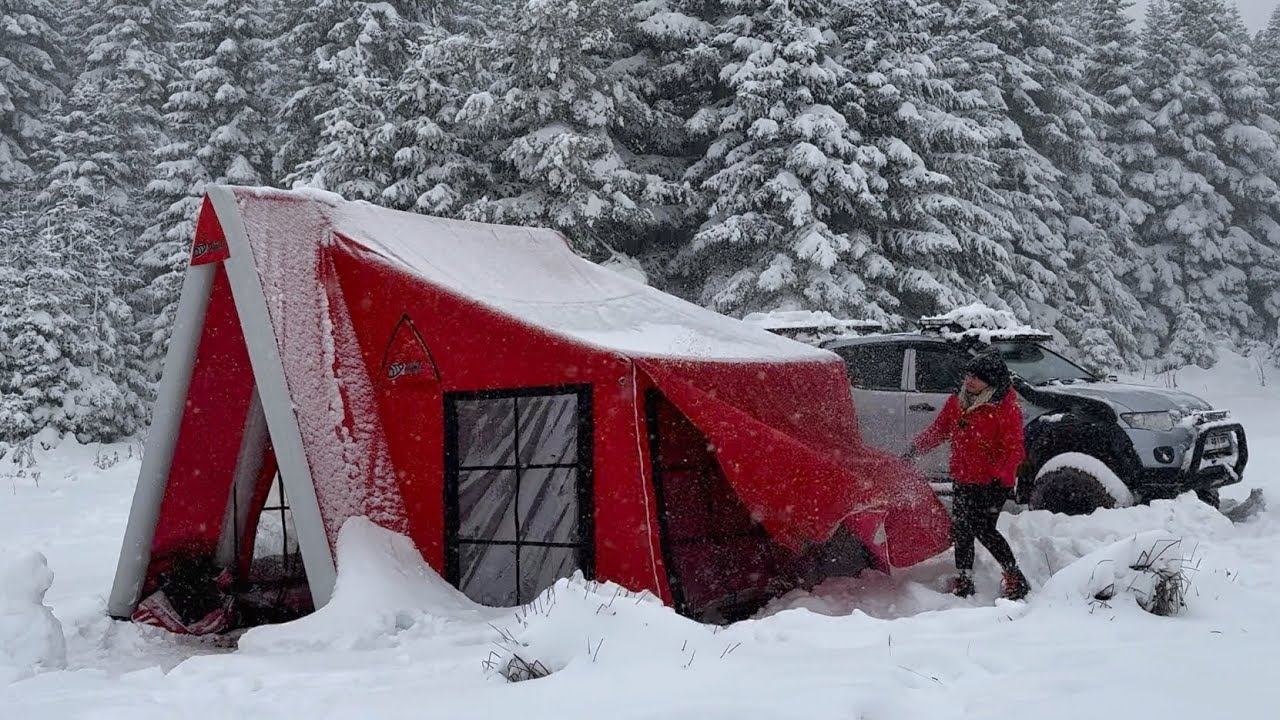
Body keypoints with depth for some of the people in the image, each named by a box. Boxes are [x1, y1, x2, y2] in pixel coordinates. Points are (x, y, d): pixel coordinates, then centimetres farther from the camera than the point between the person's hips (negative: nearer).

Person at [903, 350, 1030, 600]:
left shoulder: (1006, 409, -14)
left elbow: (1014, 450, -16)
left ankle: (1015, 578, 4)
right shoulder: (957, 402, 6)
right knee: (960, 529, 10)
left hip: (993, 483, -7)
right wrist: (916, 448, 10)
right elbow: (939, 429, 18)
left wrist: (1000, 475, -27)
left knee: (983, 529, -11)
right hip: (964, 480, 7)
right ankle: (963, 581, 24)